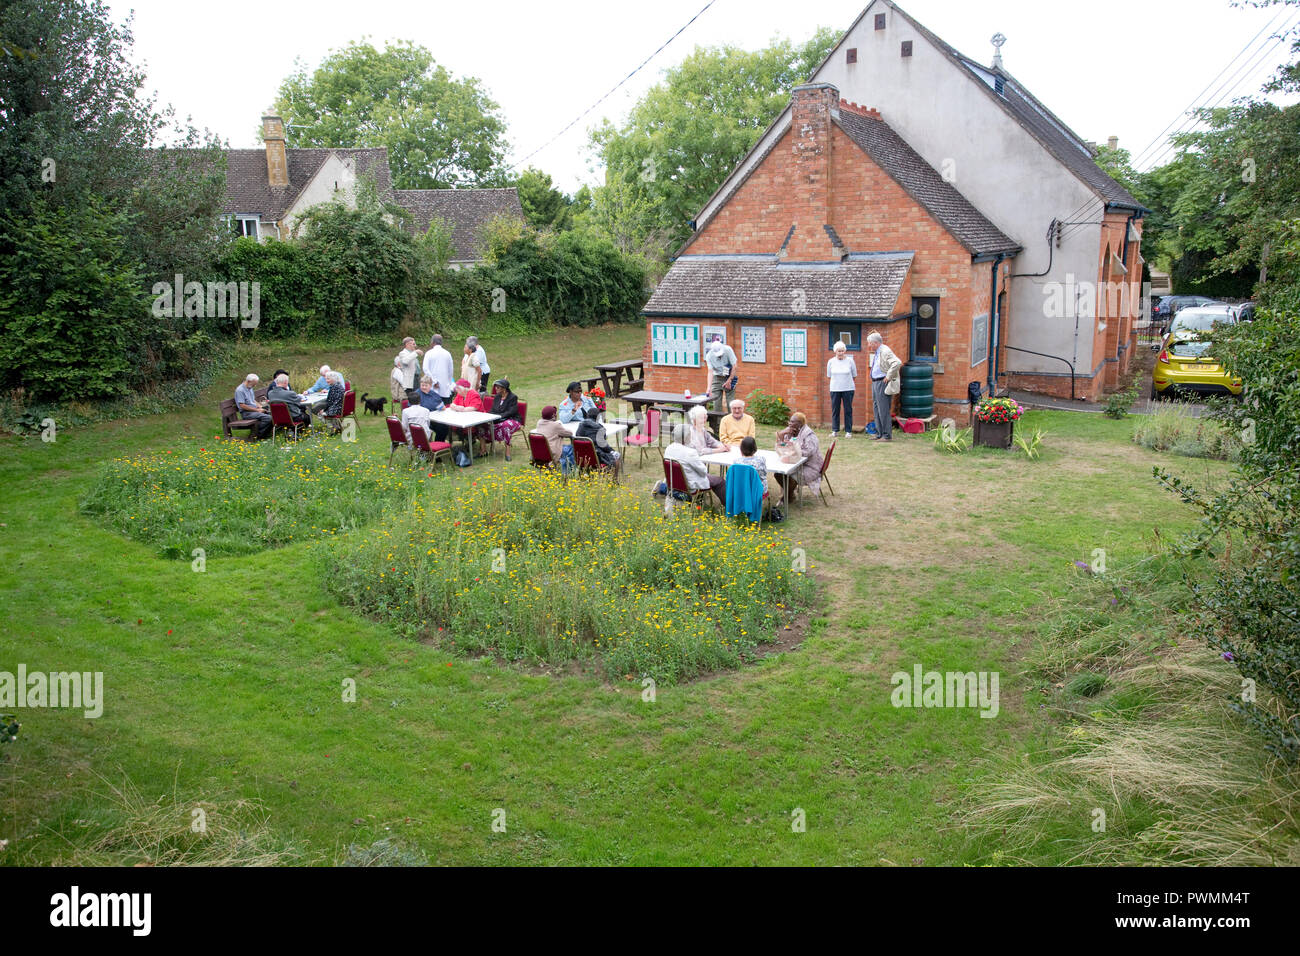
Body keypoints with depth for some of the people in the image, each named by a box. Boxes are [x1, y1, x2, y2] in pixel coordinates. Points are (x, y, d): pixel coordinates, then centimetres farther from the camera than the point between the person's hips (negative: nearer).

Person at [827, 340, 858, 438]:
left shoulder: (850, 361, -3)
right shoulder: (831, 361, 1)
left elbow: (854, 375, 7)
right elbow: (829, 375, 12)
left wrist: (846, 381, 11)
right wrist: (837, 381, 12)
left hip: (848, 389, -1)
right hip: (835, 389, 1)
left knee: (848, 410, 0)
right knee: (835, 410, 3)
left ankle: (848, 431, 5)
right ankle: (834, 430, 10)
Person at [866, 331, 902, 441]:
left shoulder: (885, 351, -17)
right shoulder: (876, 353, 14)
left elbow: (897, 363, -30)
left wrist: (888, 376, -23)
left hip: (883, 383, -11)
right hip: (875, 383, 11)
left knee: (884, 410, -8)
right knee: (877, 409, 14)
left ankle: (887, 436, -5)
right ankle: (879, 434, 21)